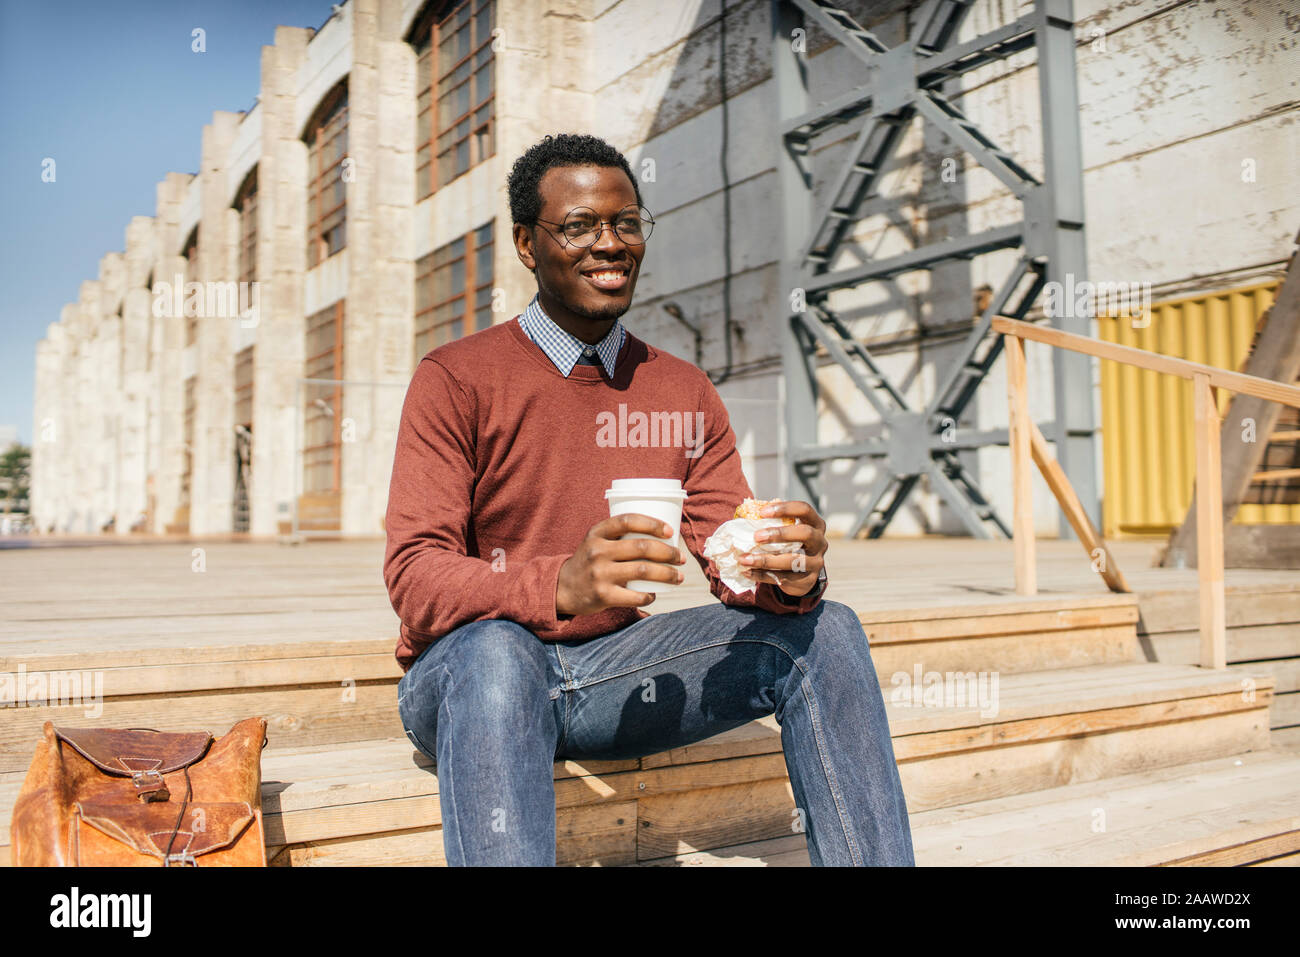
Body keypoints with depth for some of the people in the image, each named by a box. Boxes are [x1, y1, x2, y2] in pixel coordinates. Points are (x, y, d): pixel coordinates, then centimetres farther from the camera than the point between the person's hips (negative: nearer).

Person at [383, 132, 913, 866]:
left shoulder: (687, 394, 7)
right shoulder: (456, 379, -8)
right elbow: (415, 579, -17)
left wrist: (789, 571, -24)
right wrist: (562, 585, -37)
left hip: (611, 669, 4)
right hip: (466, 670, -4)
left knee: (823, 631, -13)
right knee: (494, 653, -39)